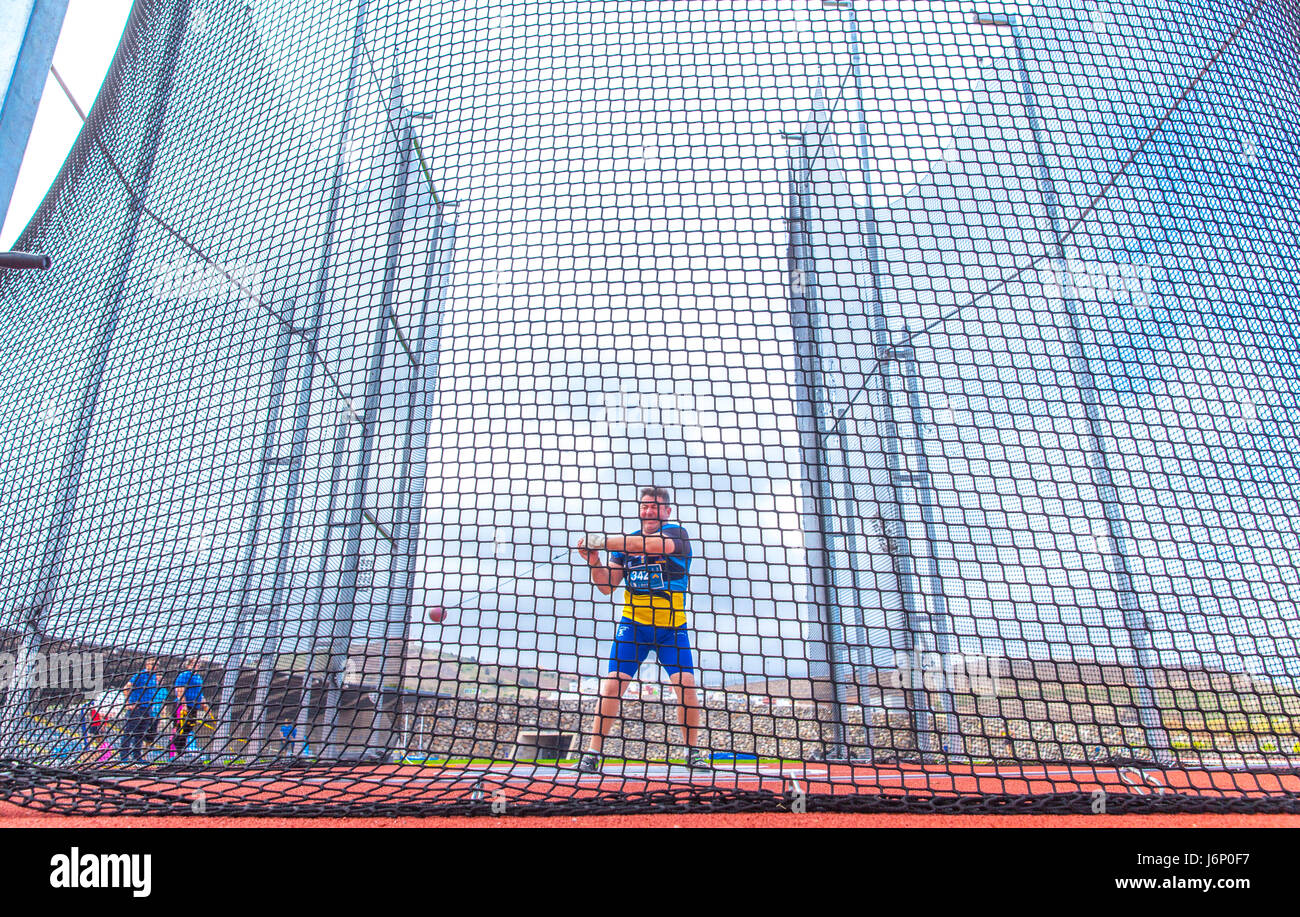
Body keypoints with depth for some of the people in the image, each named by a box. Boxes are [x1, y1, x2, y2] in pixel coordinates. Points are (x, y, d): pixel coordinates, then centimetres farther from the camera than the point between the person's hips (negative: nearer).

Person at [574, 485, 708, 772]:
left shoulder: (676, 532, -4)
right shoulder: (627, 540, 9)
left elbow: (657, 544, -29)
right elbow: (607, 587, 7)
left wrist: (605, 541, -32)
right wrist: (594, 561, -13)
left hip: (672, 627, -2)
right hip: (633, 623, 2)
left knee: (686, 684, -12)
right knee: (613, 682, -9)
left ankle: (693, 750, 8)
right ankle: (593, 752, 1)